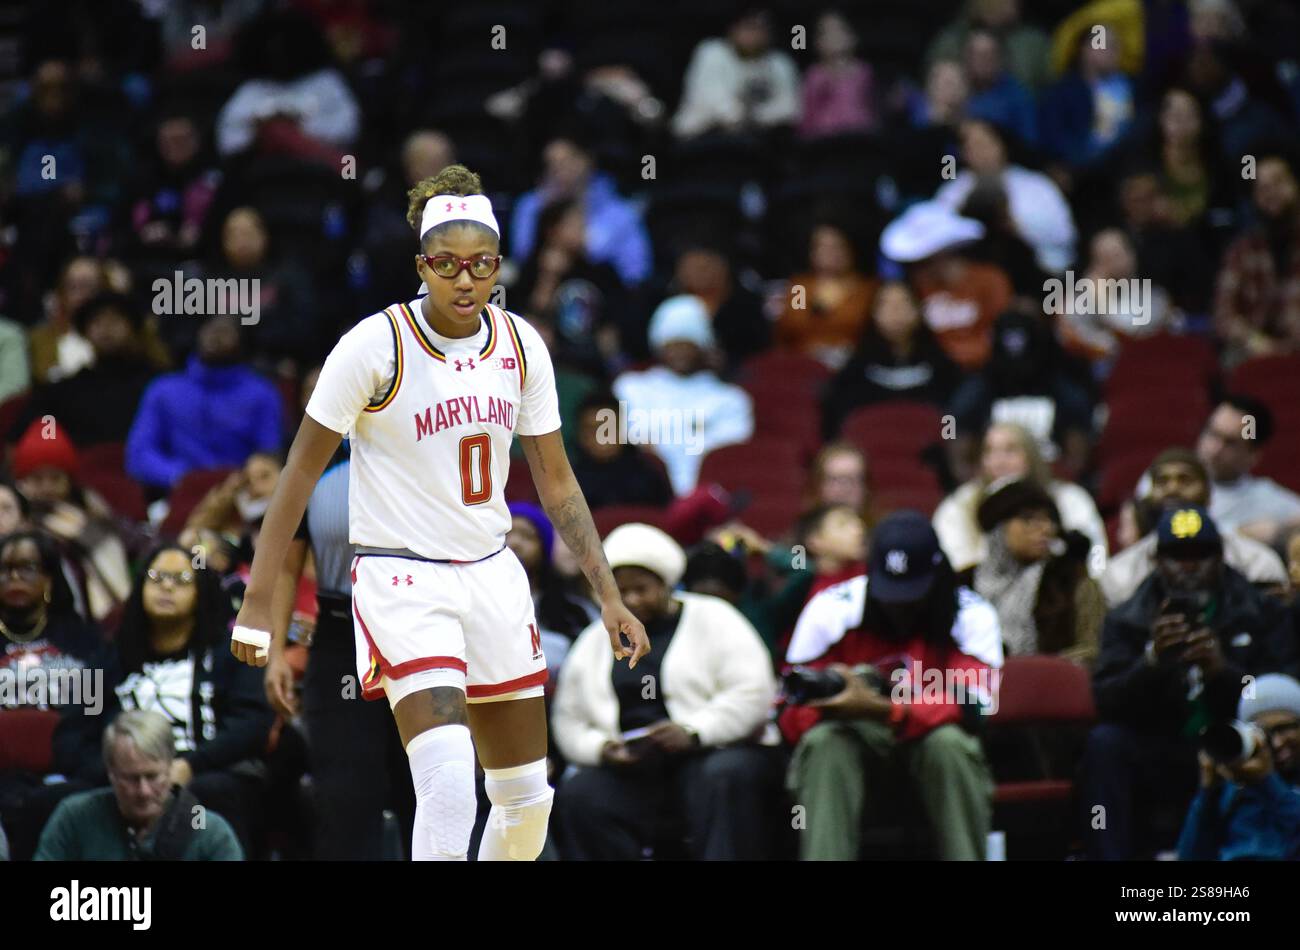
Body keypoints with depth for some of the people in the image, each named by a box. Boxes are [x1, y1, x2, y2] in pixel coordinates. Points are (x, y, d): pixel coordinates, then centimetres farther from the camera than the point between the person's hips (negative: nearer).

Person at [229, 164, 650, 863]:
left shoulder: (520, 347, 1)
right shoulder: (376, 345, -14)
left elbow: (556, 483, 9)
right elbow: (301, 470, -9)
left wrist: (608, 595, 4)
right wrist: (258, 602, -11)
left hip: (491, 577, 6)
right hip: (401, 582, -6)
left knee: (527, 796, 11)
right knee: (449, 787, -23)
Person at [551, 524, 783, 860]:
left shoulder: (712, 619, 5)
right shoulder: (594, 641, 18)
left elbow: (754, 693, -6)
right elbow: (569, 722, 14)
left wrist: (693, 732, -19)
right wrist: (601, 749, -8)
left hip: (716, 753, -3)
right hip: (629, 771, 3)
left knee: (724, 777, -37)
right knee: (577, 797, -27)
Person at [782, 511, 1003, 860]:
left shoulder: (972, 615, -12)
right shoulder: (829, 609, -10)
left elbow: (971, 707, -26)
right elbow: (793, 716, -9)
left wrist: (882, 710, -41)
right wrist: (830, 705, -34)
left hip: (931, 740, 0)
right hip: (856, 743, 0)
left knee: (949, 742, -34)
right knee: (825, 742, -32)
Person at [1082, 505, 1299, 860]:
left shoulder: (1263, 615, 9)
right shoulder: (1128, 621, 9)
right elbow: (1106, 703, -6)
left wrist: (1224, 671, -23)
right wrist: (1152, 662, -25)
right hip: (1161, 761, 1)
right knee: (1104, 743, -27)